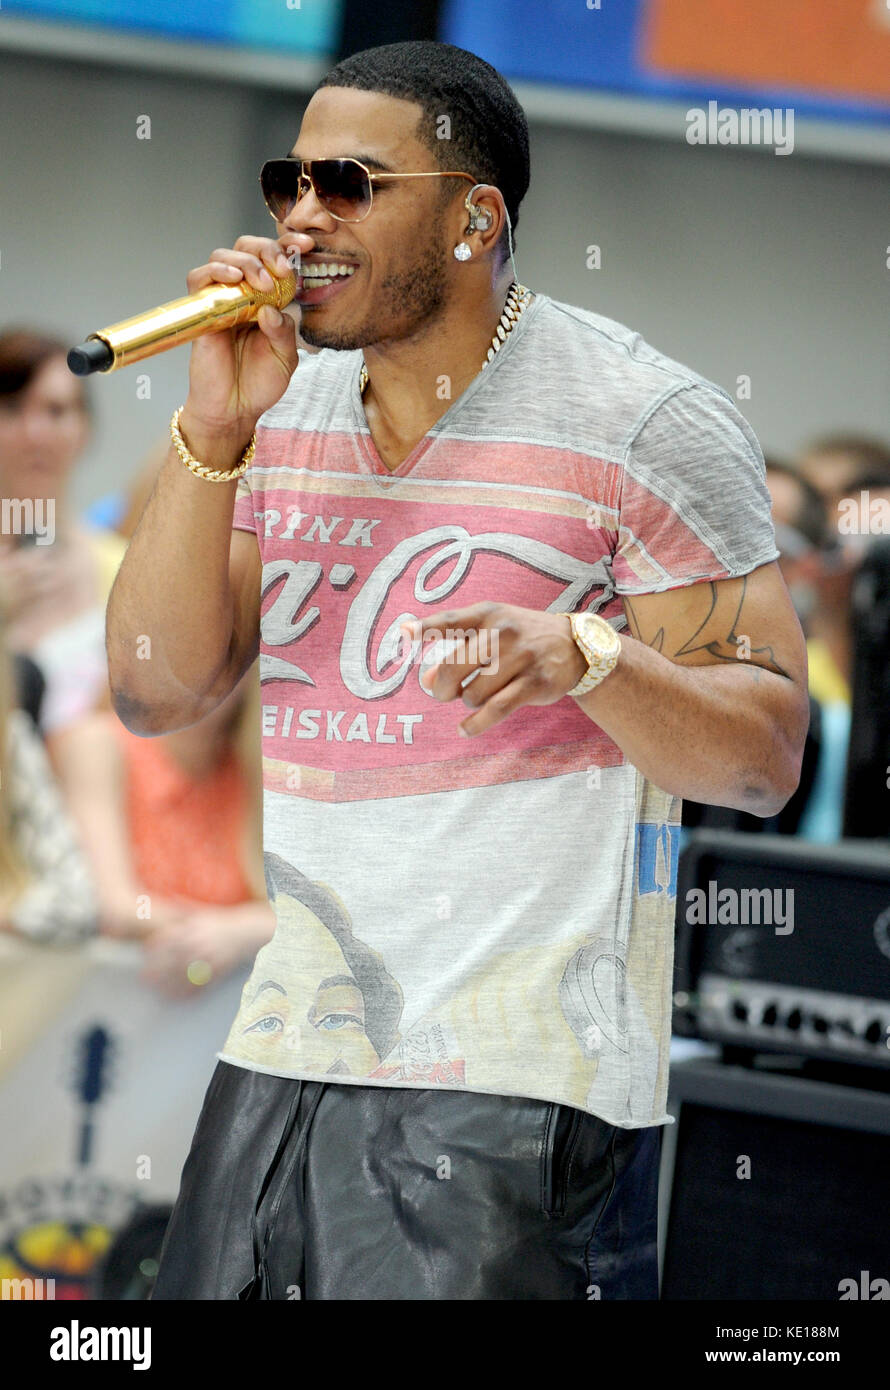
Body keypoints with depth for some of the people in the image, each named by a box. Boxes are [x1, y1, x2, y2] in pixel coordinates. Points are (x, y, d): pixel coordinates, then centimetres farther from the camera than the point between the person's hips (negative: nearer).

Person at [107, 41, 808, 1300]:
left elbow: (765, 755, -9)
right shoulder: (287, 410, 9)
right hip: (289, 1054, 6)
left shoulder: (642, 422, -7)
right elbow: (156, 692, 1)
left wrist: (588, 655, -28)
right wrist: (215, 429, -9)